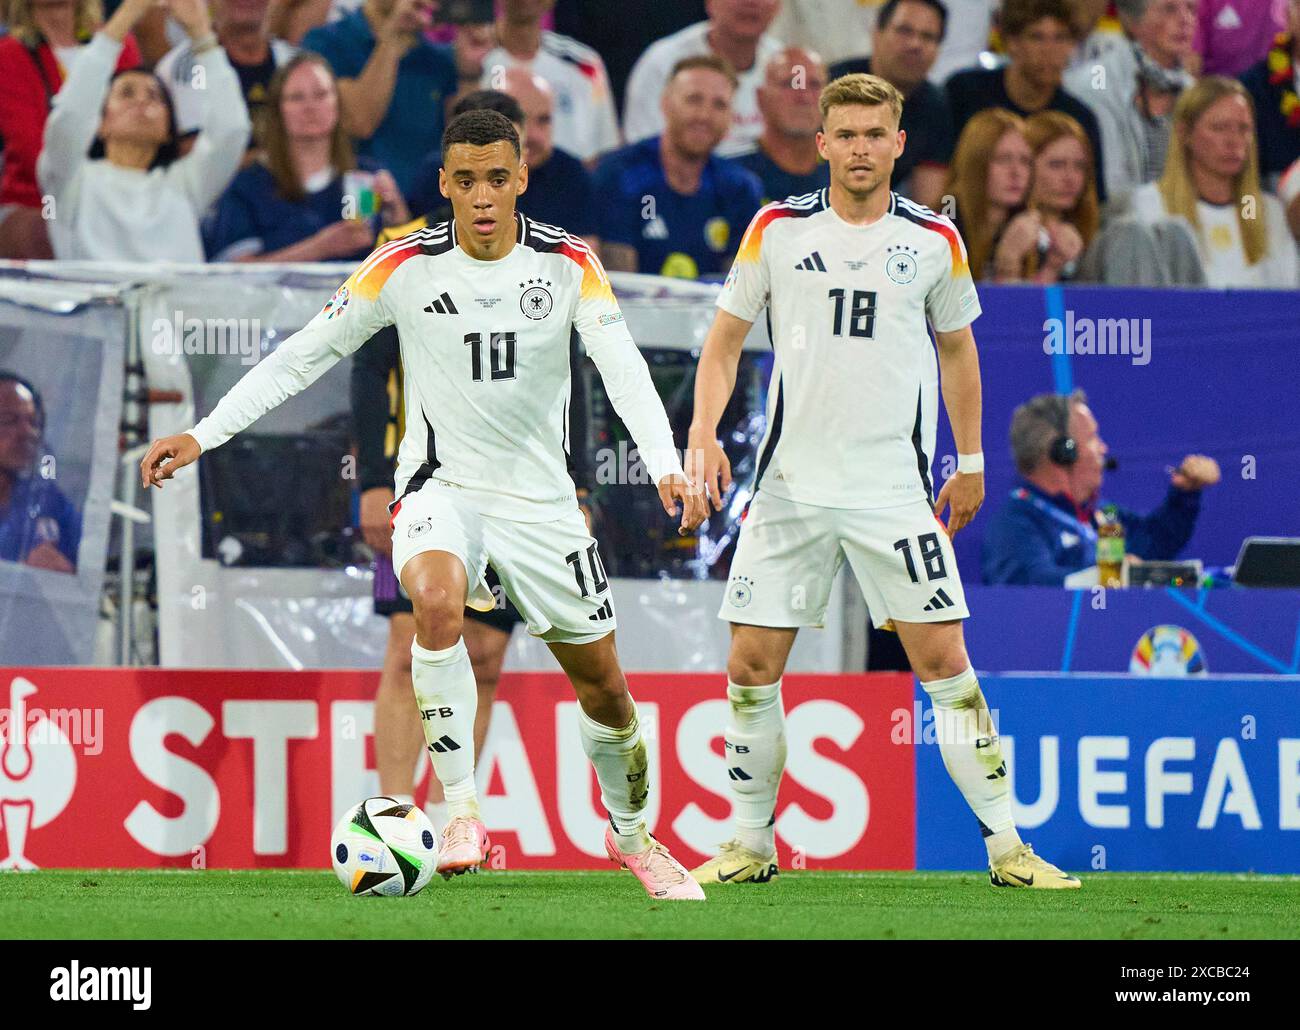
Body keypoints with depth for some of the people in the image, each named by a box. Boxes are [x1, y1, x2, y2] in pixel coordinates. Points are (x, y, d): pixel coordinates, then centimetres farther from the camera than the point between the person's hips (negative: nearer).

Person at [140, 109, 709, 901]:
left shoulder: (569, 264, -6)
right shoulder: (406, 266, -7)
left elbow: (623, 368, -16)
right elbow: (304, 355, -2)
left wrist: (667, 467, -33)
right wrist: (202, 435, -9)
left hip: (540, 498, 2)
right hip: (441, 486, -2)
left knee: (604, 687, 8)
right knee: (436, 601, -35)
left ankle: (632, 832, 36)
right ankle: (461, 811, -26)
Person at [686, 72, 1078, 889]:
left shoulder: (934, 240, 2)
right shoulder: (778, 230, 1)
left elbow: (957, 349, 15)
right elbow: (727, 338, 7)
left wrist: (971, 463, 16)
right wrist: (704, 435, -6)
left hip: (895, 485, -1)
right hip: (790, 484, 1)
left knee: (944, 660, -7)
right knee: (752, 667, 0)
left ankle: (1006, 847, -1)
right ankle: (751, 844, 14)